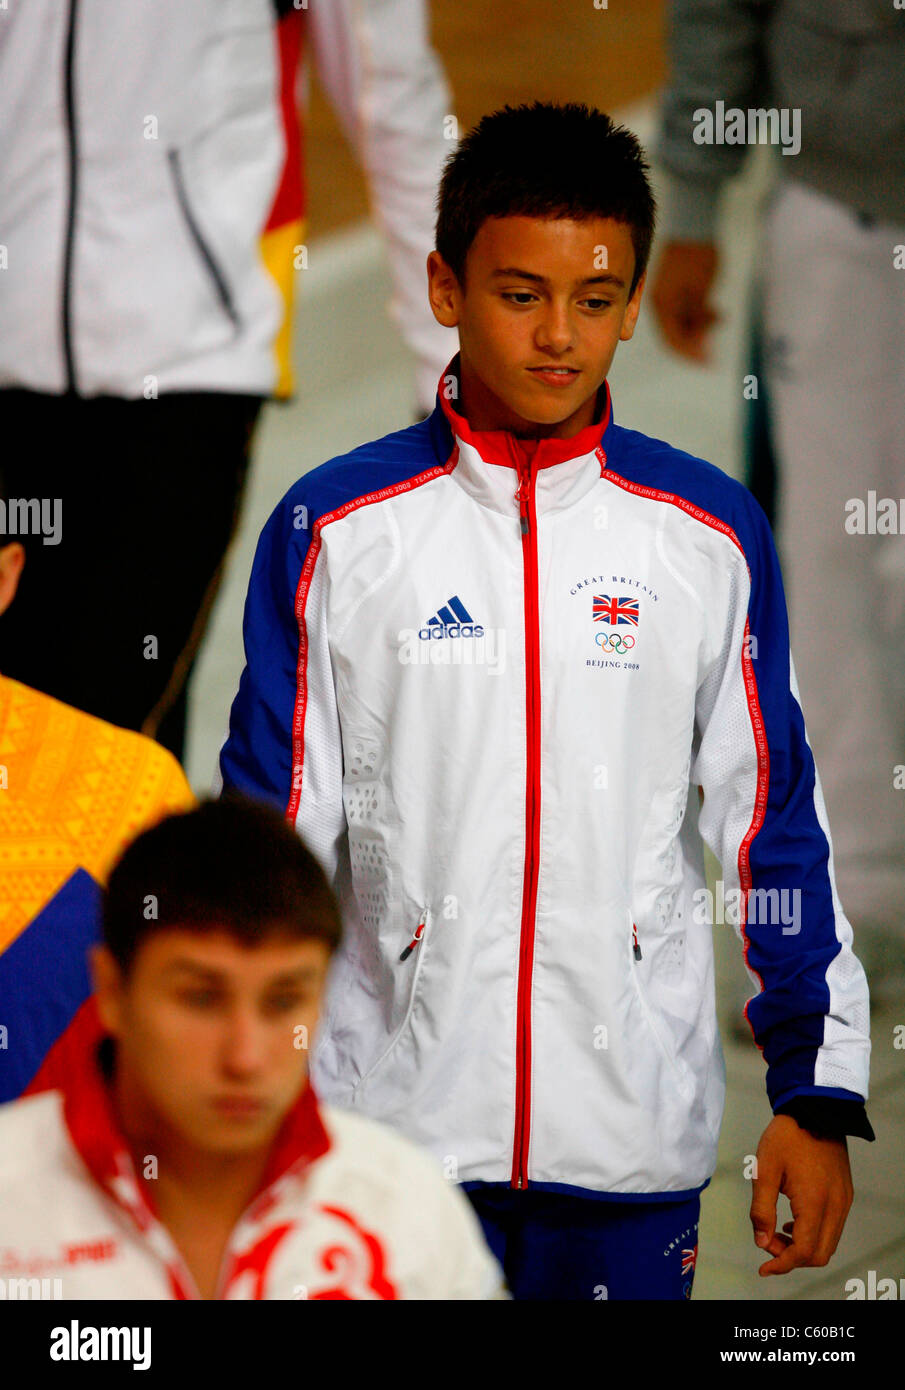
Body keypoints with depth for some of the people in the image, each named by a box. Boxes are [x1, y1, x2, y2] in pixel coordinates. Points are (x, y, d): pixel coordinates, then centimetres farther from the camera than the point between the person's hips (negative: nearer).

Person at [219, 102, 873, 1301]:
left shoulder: (713, 535, 3)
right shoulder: (333, 529, 0)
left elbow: (774, 822, 7)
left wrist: (818, 1095, 4)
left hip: (635, 1133, 1)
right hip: (394, 1112, -1)